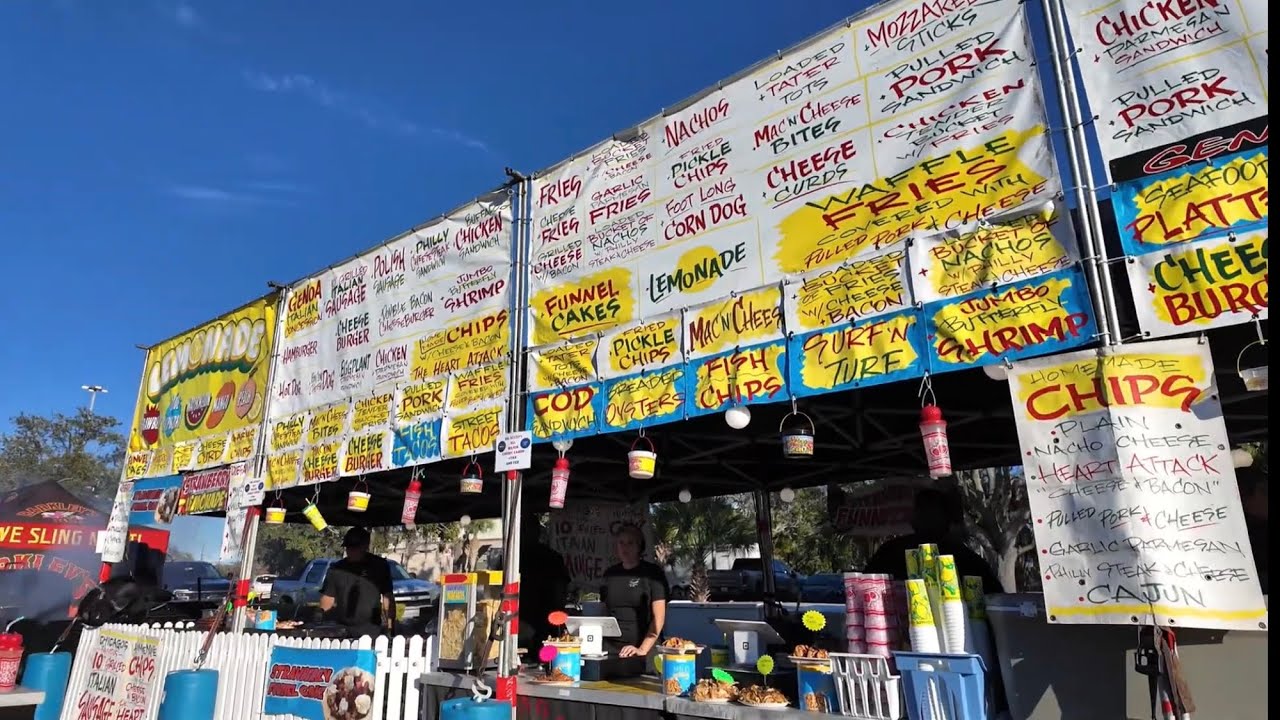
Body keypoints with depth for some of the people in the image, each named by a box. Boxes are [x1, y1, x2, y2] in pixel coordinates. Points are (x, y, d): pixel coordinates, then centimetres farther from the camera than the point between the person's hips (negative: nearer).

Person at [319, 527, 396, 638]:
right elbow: (327, 599, 8)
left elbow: (388, 597, 4)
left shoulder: (379, 566, 2)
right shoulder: (336, 569, 7)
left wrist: (390, 626, -2)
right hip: (340, 632, 2)